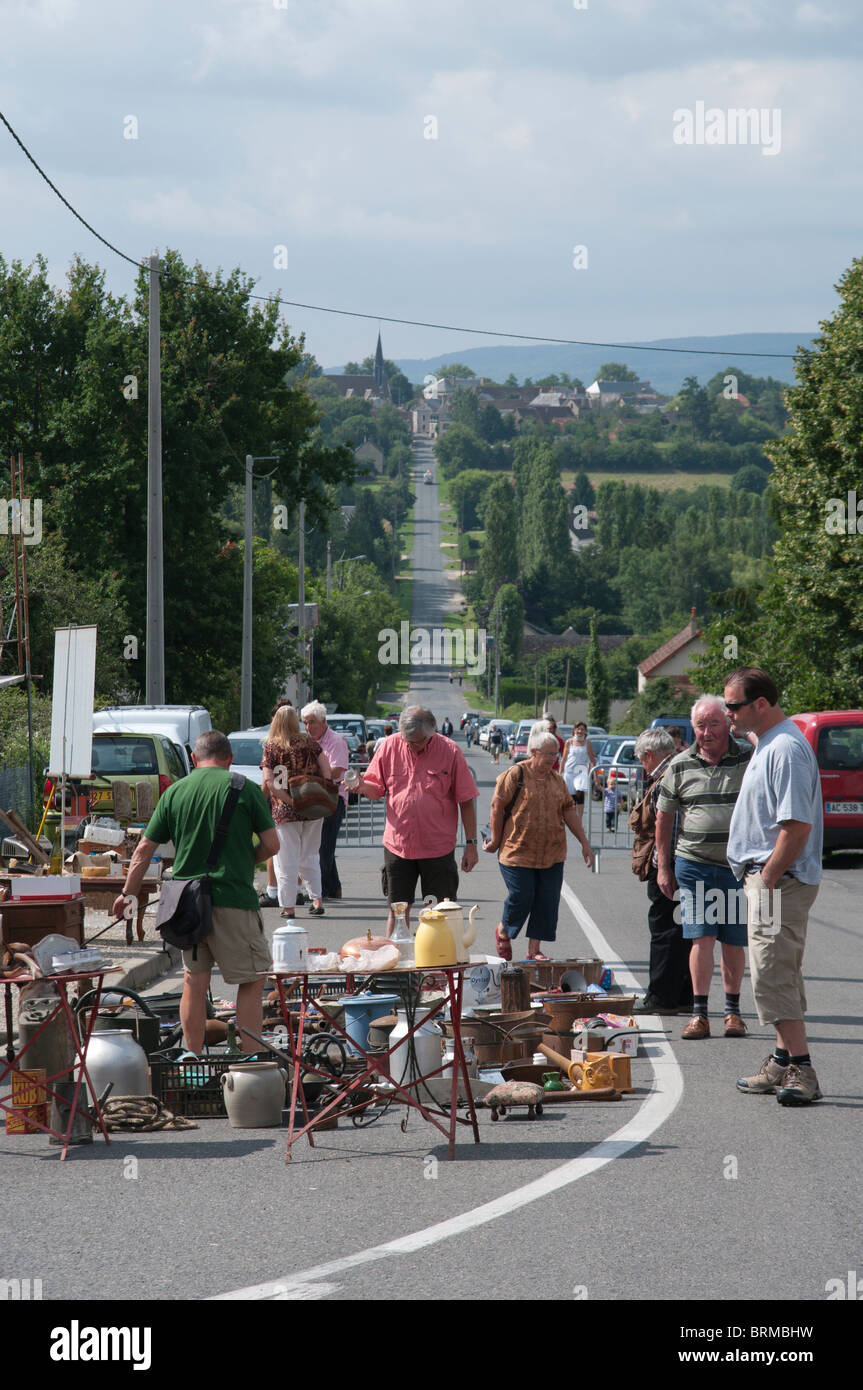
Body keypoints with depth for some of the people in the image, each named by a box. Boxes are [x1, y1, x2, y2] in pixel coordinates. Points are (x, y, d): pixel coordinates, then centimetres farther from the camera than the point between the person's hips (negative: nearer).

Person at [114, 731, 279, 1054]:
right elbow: (271, 845, -3)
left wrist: (128, 893, 20)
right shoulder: (244, 788, -2)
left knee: (194, 982, 13)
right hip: (232, 897, -4)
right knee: (251, 981, 4)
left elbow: (144, 850, 9)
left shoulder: (174, 792, 7)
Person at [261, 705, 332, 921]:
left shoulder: (271, 747, -4)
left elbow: (269, 782, -12)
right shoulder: (310, 743, 2)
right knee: (310, 857, 17)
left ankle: (288, 906, 4)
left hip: (285, 811, -3)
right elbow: (326, 770, 0)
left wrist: (290, 800, -11)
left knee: (287, 861, 3)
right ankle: (317, 900, 12)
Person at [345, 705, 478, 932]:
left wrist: (471, 844, -4)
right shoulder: (390, 748, 1)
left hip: (438, 849, -2)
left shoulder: (450, 751, -6)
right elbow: (376, 789, 10)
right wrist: (361, 787, -15)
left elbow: (466, 801, -2)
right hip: (398, 844, 2)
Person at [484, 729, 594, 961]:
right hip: (518, 852, -6)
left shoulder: (557, 780, 13)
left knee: (547, 902, 1)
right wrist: (495, 841, -2)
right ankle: (503, 933, 23)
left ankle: (534, 950, 10)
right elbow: (497, 808, -5)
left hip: (552, 855, 6)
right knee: (521, 898, -6)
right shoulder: (515, 775, -7)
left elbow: (569, 811, 17)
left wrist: (584, 843, 14)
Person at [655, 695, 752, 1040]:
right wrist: (663, 867, 11)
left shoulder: (749, 760, 0)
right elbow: (664, 815, 12)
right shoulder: (680, 767, 5)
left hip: (738, 866, 0)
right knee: (702, 937, -6)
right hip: (695, 865, 0)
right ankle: (699, 1014, -1)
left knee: (734, 942, 7)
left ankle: (732, 1011, 21)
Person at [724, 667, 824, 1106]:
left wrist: (767, 881, -22)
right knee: (779, 975, 15)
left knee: (773, 978, -12)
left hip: (781, 882, -11)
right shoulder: (766, 744, 15)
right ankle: (783, 1064, 22)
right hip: (765, 877, 11)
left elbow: (797, 826, -25)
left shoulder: (785, 749, -18)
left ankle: (801, 1071, -12)